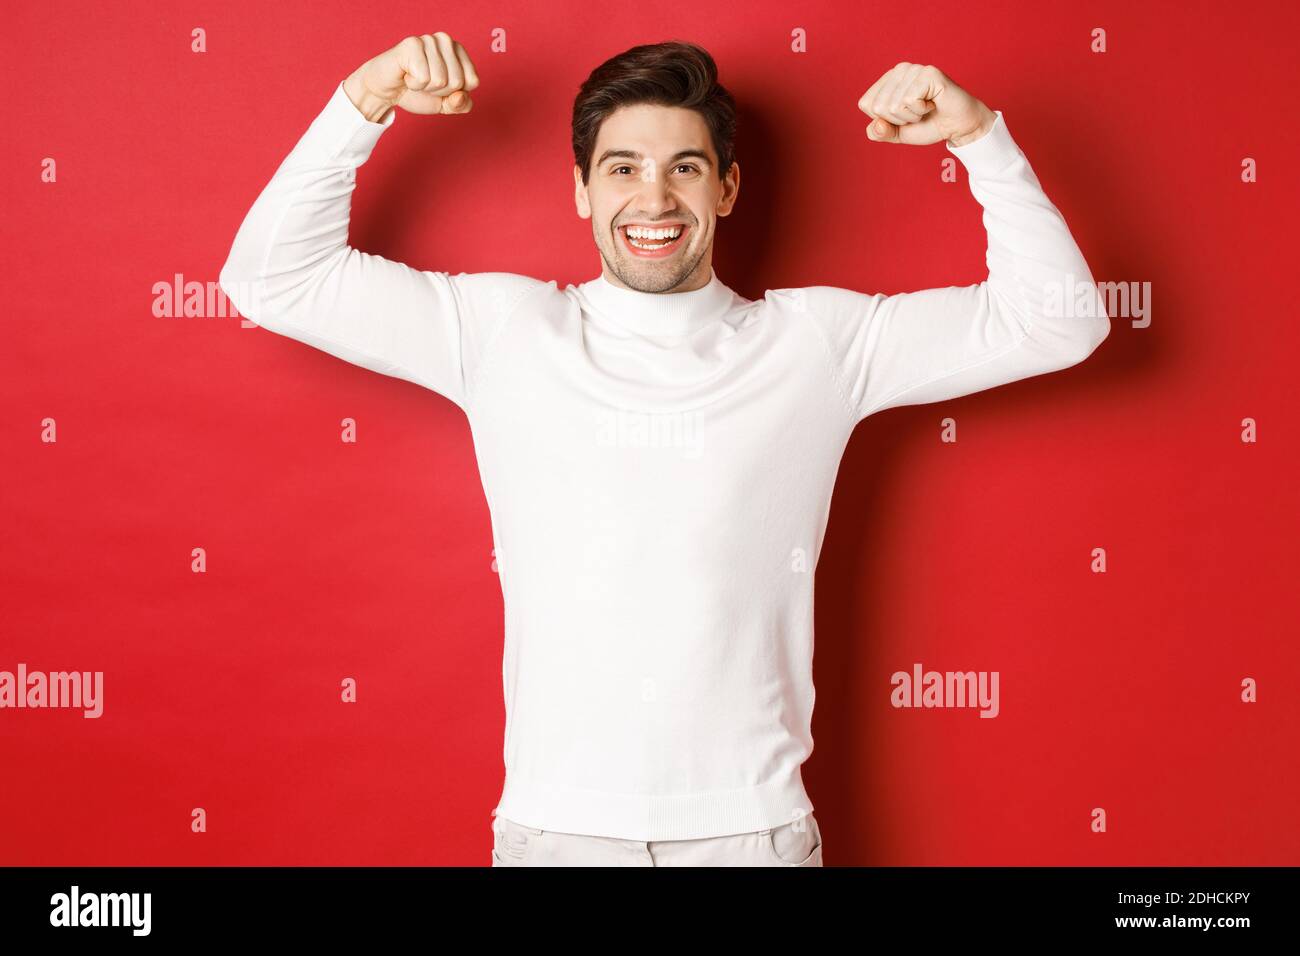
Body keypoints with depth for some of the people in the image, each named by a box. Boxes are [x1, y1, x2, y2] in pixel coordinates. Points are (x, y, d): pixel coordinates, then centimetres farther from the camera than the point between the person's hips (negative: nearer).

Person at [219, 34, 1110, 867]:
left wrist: (978, 131, -6)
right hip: (554, 826, 0)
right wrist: (365, 100, -4)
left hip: (753, 827, 0)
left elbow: (1057, 321, 2)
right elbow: (273, 278, 3)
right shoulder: (501, 328, 3)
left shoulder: (817, 342, 2)